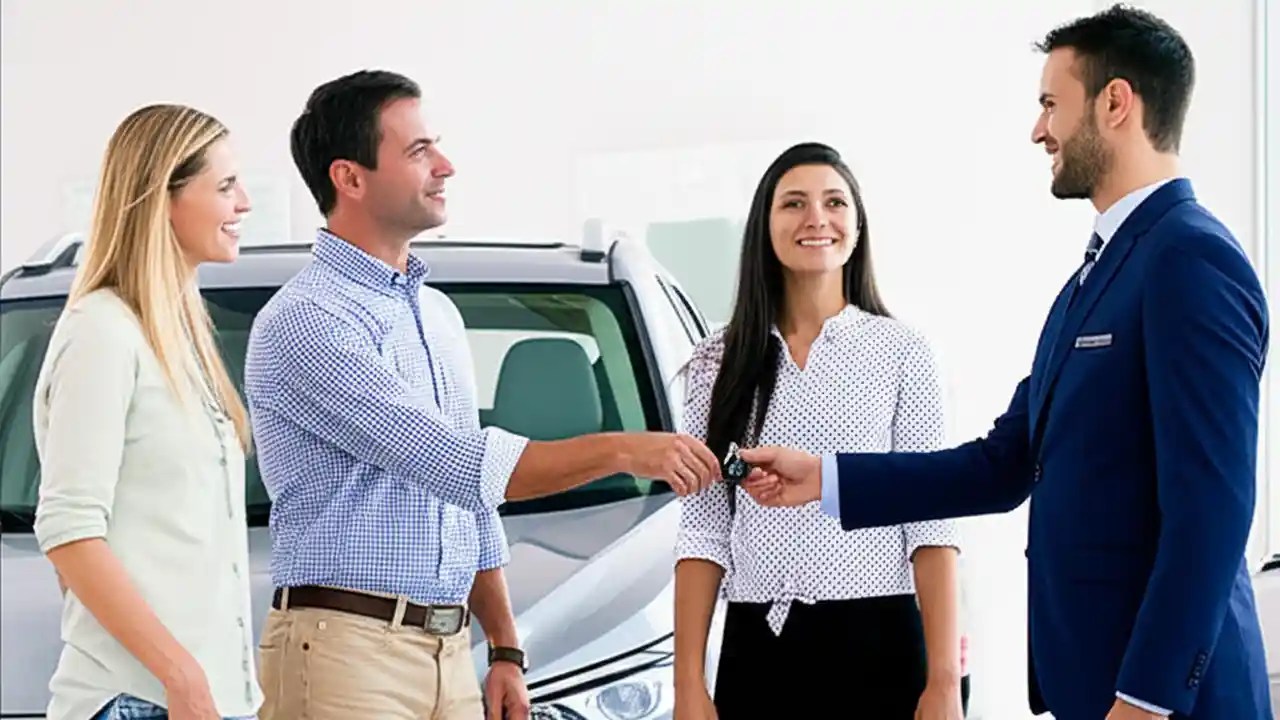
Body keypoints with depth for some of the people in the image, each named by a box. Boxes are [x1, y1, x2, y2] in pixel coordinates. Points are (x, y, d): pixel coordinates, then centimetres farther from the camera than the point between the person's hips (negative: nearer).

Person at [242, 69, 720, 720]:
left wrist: (504, 651, 17)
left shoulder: (437, 314, 18)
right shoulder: (305, 321, -11)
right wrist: (622, 450, -16)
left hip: (447, 649, 8)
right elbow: (454, 463, -17)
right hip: (348, 646, -8)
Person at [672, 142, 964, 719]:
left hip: (876, 644, -2)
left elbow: (930, 521, -3)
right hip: (757, 650, 2)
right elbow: (703, 530, 4)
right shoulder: (722, 362, 6)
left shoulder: (901, 351, 1)